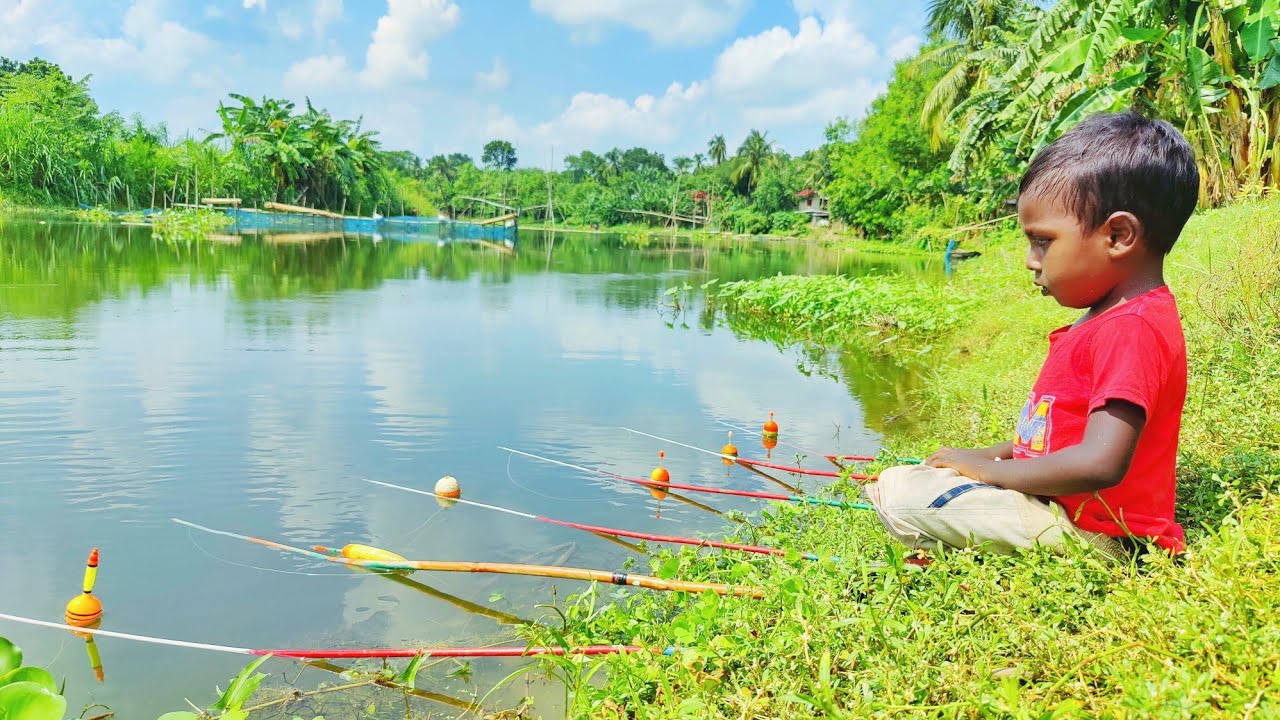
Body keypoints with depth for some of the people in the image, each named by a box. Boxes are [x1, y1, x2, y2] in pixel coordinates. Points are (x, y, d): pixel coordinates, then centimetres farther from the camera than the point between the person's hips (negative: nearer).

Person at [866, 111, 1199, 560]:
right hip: (1059, 503, 11)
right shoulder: (1109, 317, 14)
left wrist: (989, 468, -16)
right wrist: (989, 455, 11)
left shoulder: (1131, 328, -22)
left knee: (898, 493, -19)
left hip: (1094, 532, -11)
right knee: (900, 481, 17)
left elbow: (1098, 464, -30)